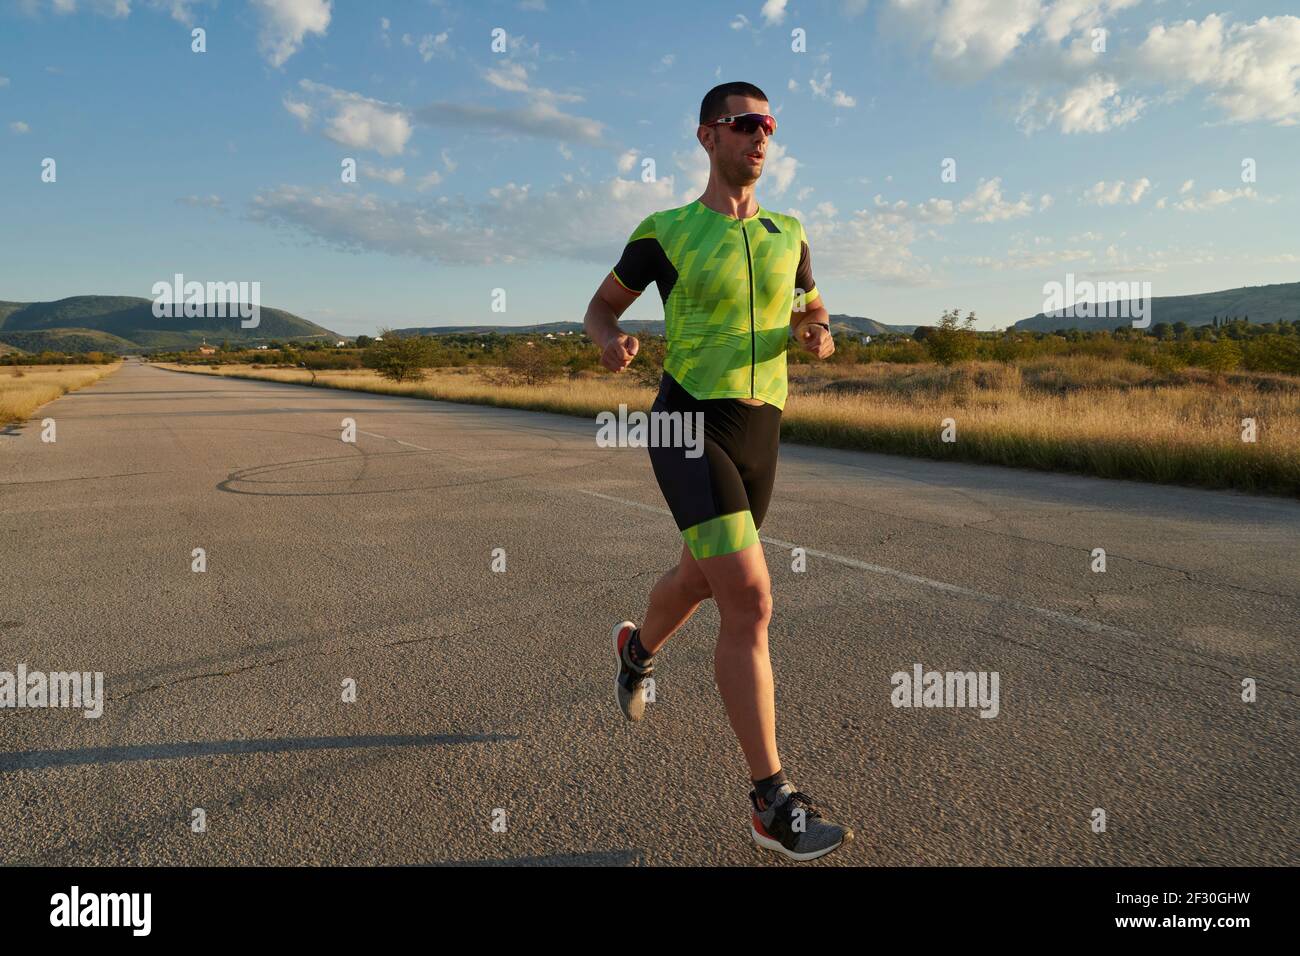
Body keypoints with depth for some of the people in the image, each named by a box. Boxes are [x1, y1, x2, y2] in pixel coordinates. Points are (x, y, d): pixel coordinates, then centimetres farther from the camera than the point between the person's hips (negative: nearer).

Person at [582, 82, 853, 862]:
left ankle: (638, 647, 59)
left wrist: (819, 337, -2)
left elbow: (812, 314, 24)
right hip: (688, 427, -6)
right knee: (751, 601, -18)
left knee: (700, 581, 22)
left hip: (759, 435, 6)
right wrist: (611, 341, -13)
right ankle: (773, 802, -7)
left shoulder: (787, 233, 12)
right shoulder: (665, 232, 0)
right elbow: (602, 306, 12)